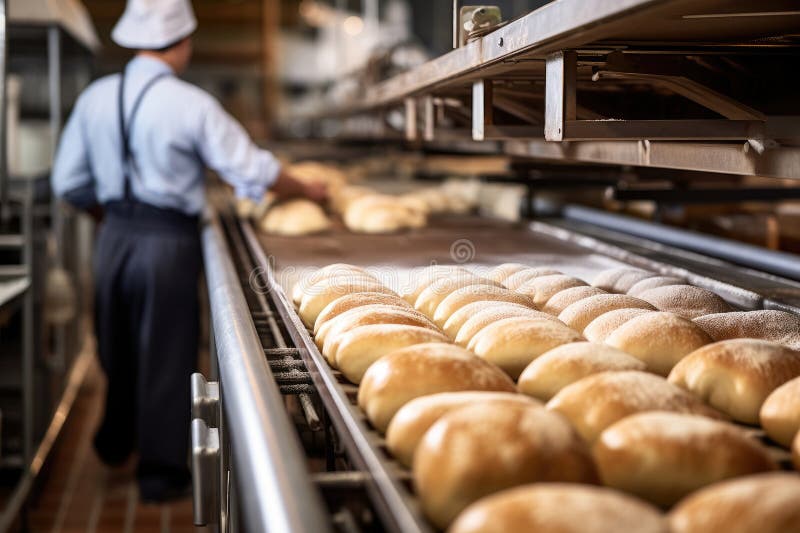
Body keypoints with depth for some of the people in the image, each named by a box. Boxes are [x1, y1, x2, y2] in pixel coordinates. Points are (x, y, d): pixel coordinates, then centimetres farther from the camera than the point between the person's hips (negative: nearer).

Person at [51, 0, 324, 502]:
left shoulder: (96, 97, 0)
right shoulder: (190, 103, -15)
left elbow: (69, 183, 6)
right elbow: (253, 171, -12)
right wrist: (308, 191, 4)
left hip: (115, 236, 5)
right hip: (168, 240, -5)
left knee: (117, 346, 23)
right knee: (166, 353, 8)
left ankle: (115, 442, 44)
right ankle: (161, 472, 19)